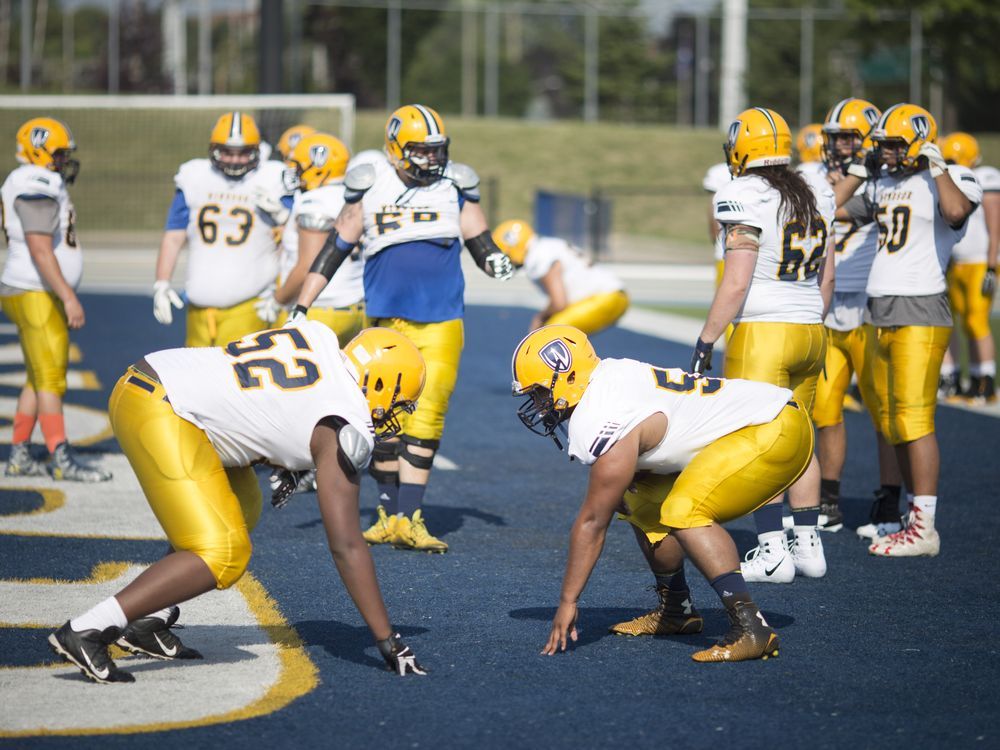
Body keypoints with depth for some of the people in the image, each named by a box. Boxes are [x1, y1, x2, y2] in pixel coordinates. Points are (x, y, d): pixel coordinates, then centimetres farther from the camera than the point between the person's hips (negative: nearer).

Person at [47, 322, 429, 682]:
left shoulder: (318, 337, 12)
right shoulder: (343, 432, -8)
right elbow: (347, 546, -8)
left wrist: (282, 460, 20)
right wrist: (387, 639, -4)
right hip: (161, 417, -10)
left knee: (241, 510, 24)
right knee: (222, 557, -12)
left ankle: (146, 620, 18)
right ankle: (86, 630, -16)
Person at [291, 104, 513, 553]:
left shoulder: (455, 187, 5)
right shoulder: (369, 188, 3)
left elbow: (480, 242, 13)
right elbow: (335, 249, 8)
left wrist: (495, 260, -11)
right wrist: (300, 308, 5)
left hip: (441, 325, 0)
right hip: (386, 325, 0)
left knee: (426, 419, -8)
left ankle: (409, 519, -8)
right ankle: (389, 512, 16)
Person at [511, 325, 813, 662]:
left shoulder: (607, 424, -22)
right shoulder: (608, 380, 6)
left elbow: (592, 521, -17)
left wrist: (567, 602, -10)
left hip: (776, 432, -11)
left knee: (683, 511, -27)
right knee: (642, 502, 14)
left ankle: (751, 628, -30)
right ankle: (677, 610, 26)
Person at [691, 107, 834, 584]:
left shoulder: (745, 197, -12)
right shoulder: (815, 193, 10)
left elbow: (736, 283, -15)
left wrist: (706, 342, -8)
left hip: (762, 333, -7)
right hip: (810, 331, 7)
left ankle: (773, 553, -7)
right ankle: (809, 544, 18)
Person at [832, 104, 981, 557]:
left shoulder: (948, 180, -6)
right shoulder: (886, 184, 15)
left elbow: (956, 213, -29)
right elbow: (832, 210, 25)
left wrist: (936, 166, -17)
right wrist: (859, 170, 18)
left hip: (920, 313, -8)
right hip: (882, 314, 8)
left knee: (913, 419, -12)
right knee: (892, 424, 9)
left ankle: (924, 529, -11)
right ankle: (916, 516, 16)